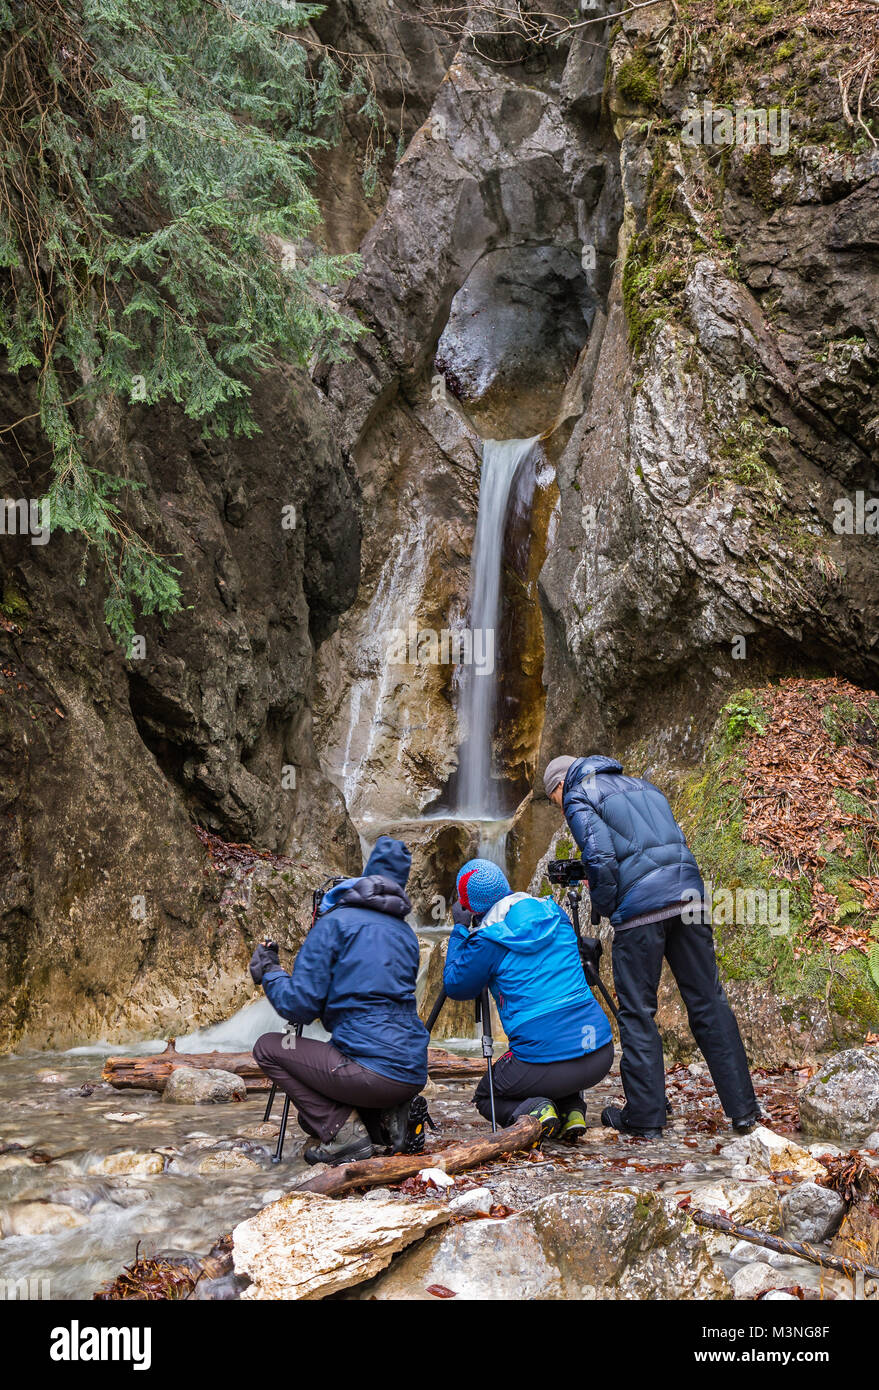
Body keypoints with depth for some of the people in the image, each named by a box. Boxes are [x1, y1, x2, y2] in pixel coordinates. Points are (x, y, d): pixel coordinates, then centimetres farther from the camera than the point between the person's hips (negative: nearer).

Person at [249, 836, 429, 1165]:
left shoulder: (334, 922, -3)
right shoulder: (405, 932, 16)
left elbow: (299, 1006, -7)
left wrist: (270, 974, 13)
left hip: (372, 1073, -7)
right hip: (413, 1075, 7)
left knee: (268, 1047, 10)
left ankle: (340, 1129, -3)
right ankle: (382, 1116, 8)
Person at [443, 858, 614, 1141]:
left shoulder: (487, 940, -8)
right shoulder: (553, 913, 9)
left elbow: (455, 987, 10)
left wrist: (460, 929, 16)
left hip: (543, 1058, -5)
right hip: (600, 1053, 6)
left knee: (486, 1097, 23)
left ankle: (533, 1111, -6)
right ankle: (572, 1111, 10)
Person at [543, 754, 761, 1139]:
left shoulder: (578, 797, 6)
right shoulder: (642, 785, 28)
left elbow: (600, 858, -9)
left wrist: (601, 907, 5)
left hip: (641, 905, -6)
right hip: (689, 893, 6)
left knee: (637, 1012, 4)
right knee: (708, 1002, 9)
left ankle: (645, 1117, 8)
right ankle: (743, 1109, 10)